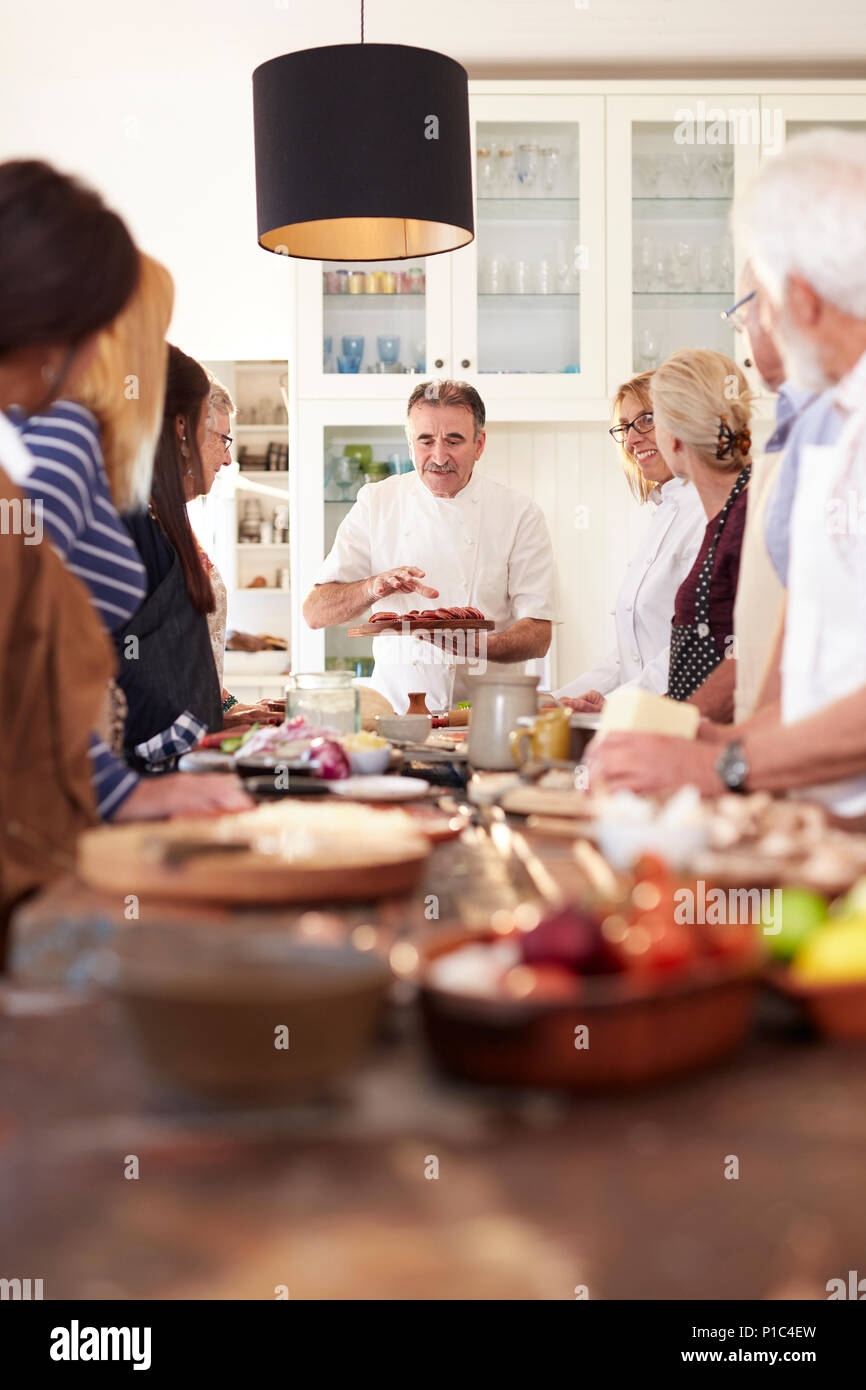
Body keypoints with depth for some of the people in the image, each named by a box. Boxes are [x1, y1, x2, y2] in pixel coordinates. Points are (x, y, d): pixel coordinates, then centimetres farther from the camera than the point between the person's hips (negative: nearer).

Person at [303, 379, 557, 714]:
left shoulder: (519, 514, 2)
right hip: (394, 706, 2)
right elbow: (314, 612, 2)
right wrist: (374, 588, -16)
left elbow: (538, 636, -2)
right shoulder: (376, 502, 6)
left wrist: (480, 646, -21)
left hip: (482, 709, -1)